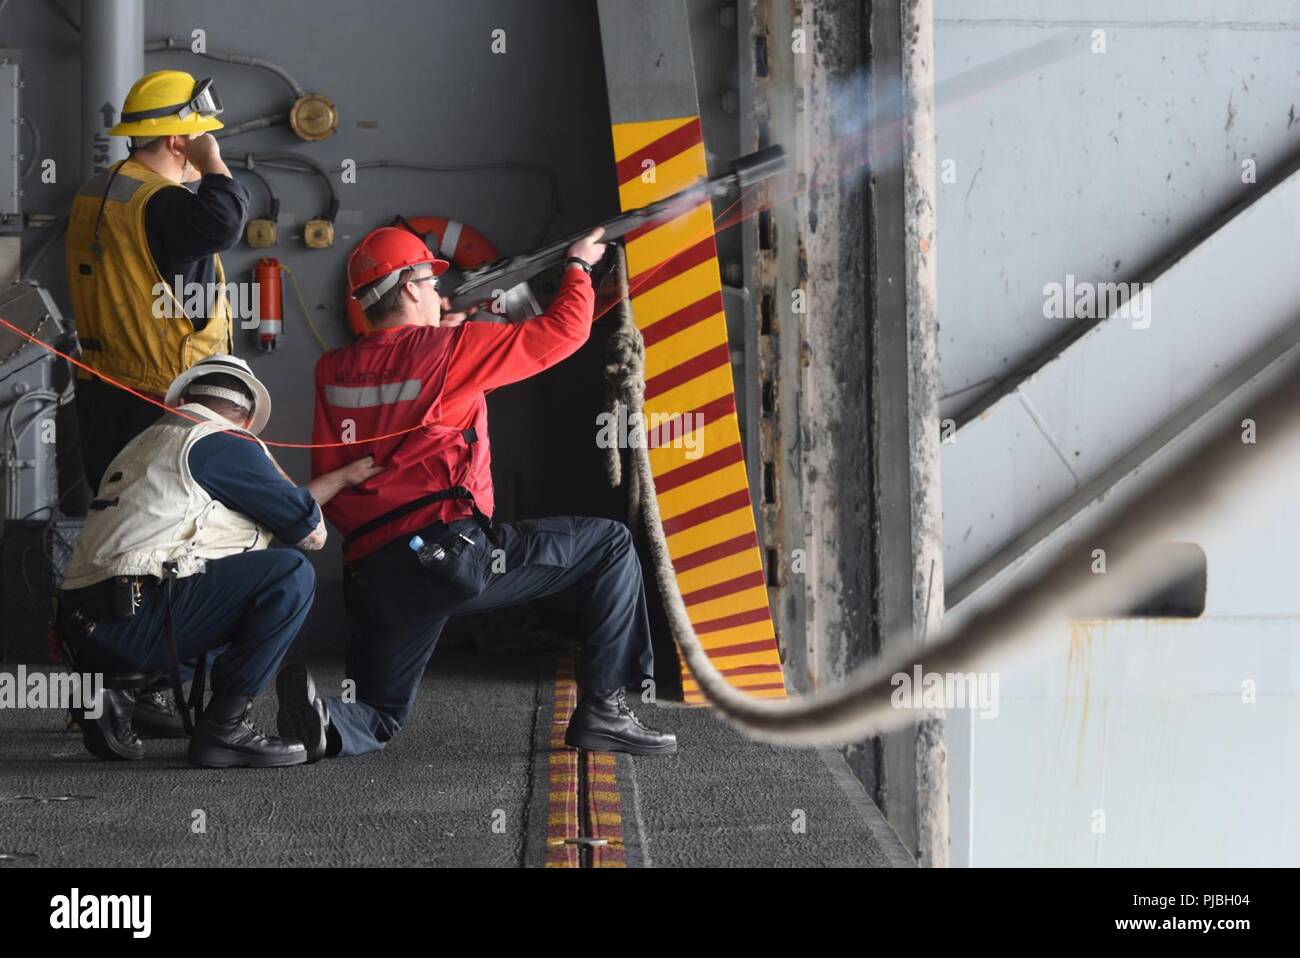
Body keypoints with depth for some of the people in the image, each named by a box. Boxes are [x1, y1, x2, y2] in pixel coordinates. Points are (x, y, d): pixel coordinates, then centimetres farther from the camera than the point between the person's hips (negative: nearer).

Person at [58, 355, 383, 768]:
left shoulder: (150, 440, 28)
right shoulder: (225, 442, 0)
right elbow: (312, 533, 6)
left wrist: (344, 476, 43)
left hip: (81, 628, 9)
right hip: (133, 621, -9)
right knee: (292, 574, -6)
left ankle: (115, 698, 11)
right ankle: (223, 729, -8)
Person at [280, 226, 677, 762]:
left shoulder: (332, 371, 11)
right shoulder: (451, 349, -3)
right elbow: (562, 332, 5)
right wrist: (580, 266, 22)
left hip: (369, 573, 6)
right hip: (452, 554, -6)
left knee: (378, 720, 21)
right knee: (610, 544, 8)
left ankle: (321, 718, -16)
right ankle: (602, 709, 4)